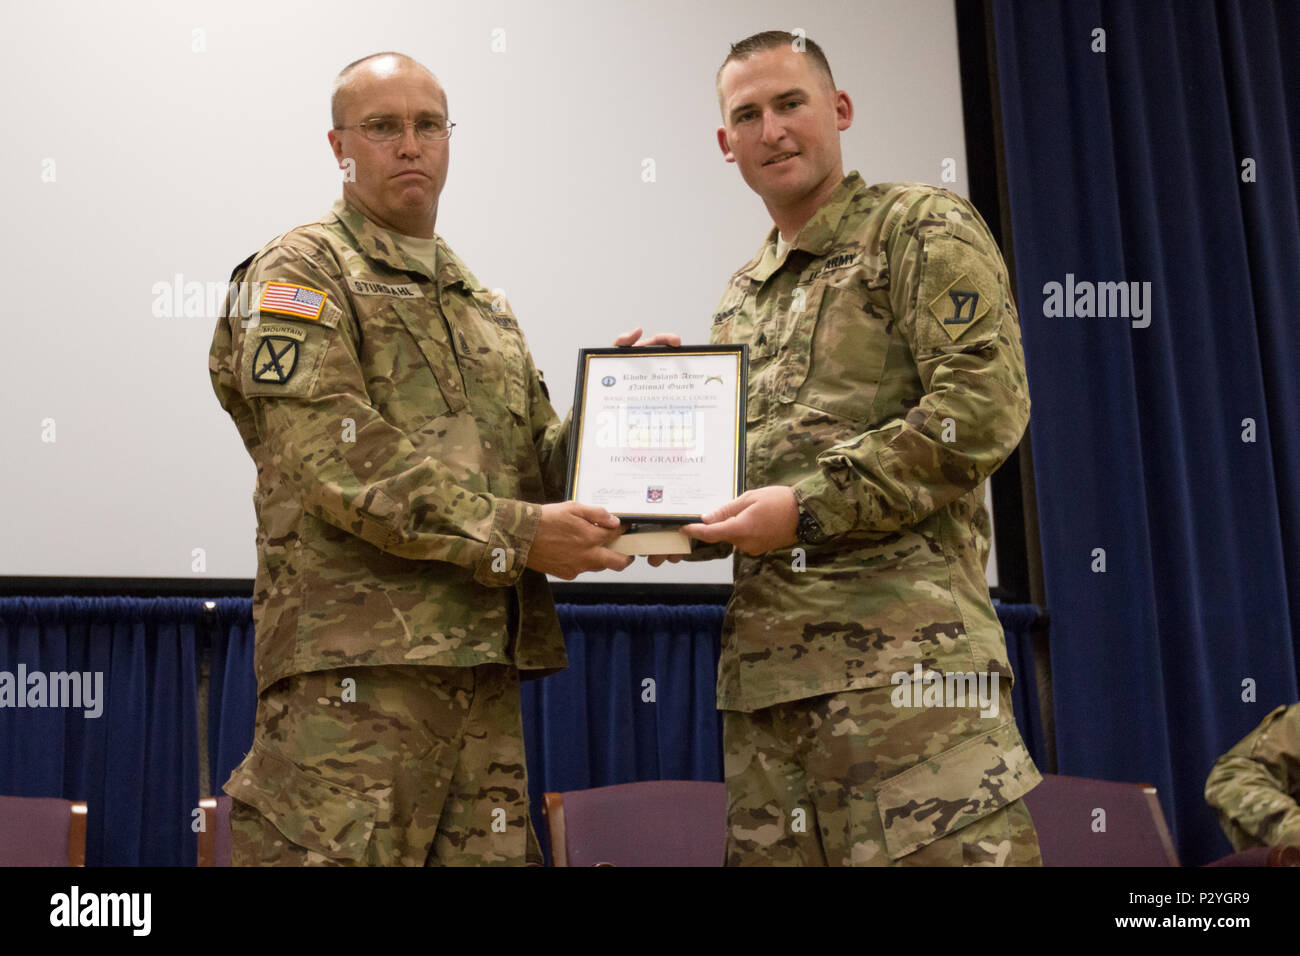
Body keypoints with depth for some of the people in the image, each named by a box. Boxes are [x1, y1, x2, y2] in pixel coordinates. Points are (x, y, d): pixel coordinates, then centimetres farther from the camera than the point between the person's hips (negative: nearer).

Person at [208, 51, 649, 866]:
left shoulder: (486, 308, 23)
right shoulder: (299, 273, 2)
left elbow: (540, 470, 19)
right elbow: (334, 457, -13)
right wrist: (514, 533, -17)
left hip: (486, 667, 7)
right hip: (354, 667, -6)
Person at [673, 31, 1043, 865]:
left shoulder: (922, 227, 3)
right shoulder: (741, 298, 23)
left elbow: (985, 408, -10)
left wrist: (810, 507, -13)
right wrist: (692, 522, 6)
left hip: (904, 641, -7)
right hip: (763, 663, 7)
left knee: (943, 848, -11)